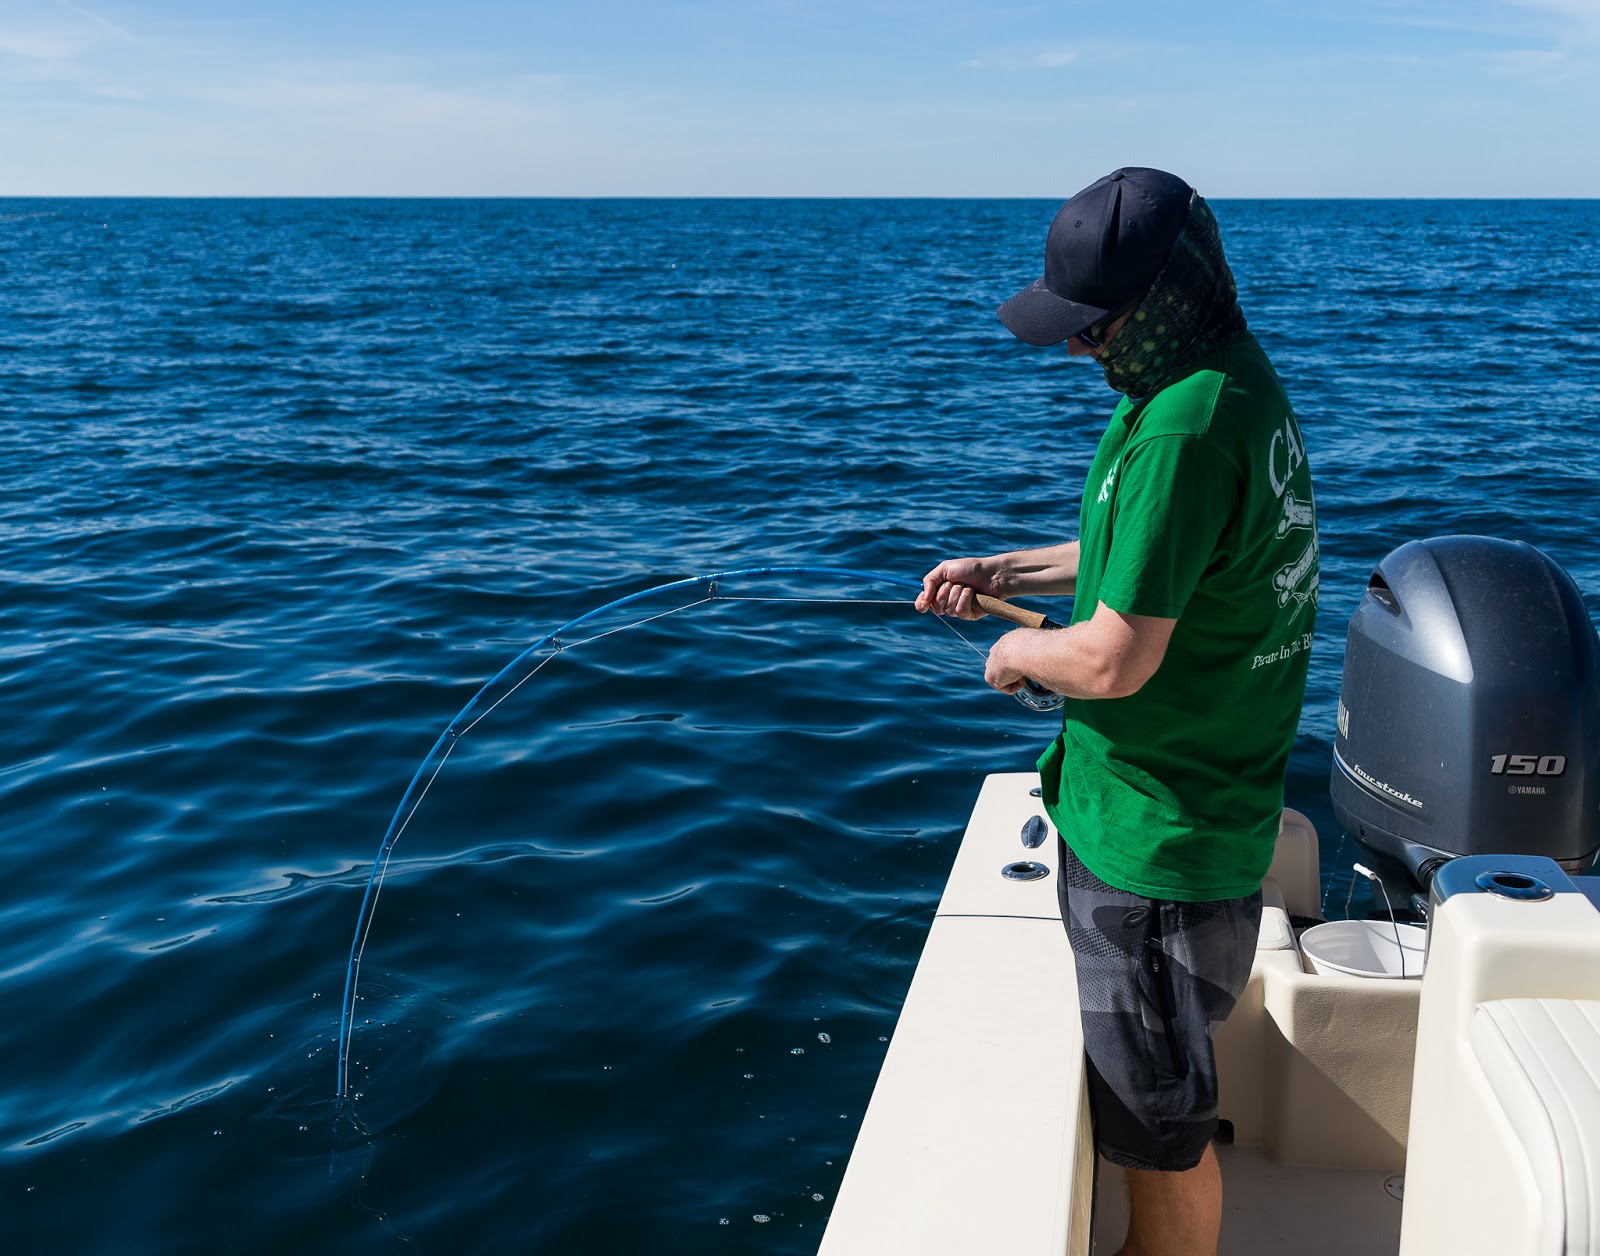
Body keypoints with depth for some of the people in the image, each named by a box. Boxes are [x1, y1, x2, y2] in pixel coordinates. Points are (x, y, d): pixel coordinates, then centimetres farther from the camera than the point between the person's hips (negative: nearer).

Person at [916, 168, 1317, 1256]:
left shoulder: (1184, 425, -28)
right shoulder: (1243, 382, 5)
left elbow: (1114, 662, -29)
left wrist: (1017, 652, -9)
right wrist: (1003, 573, 12)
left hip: (1152, 833, -11)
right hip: (1219, 806, 11)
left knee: (1160, 1129, 8)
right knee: (1176, 1074, 29)